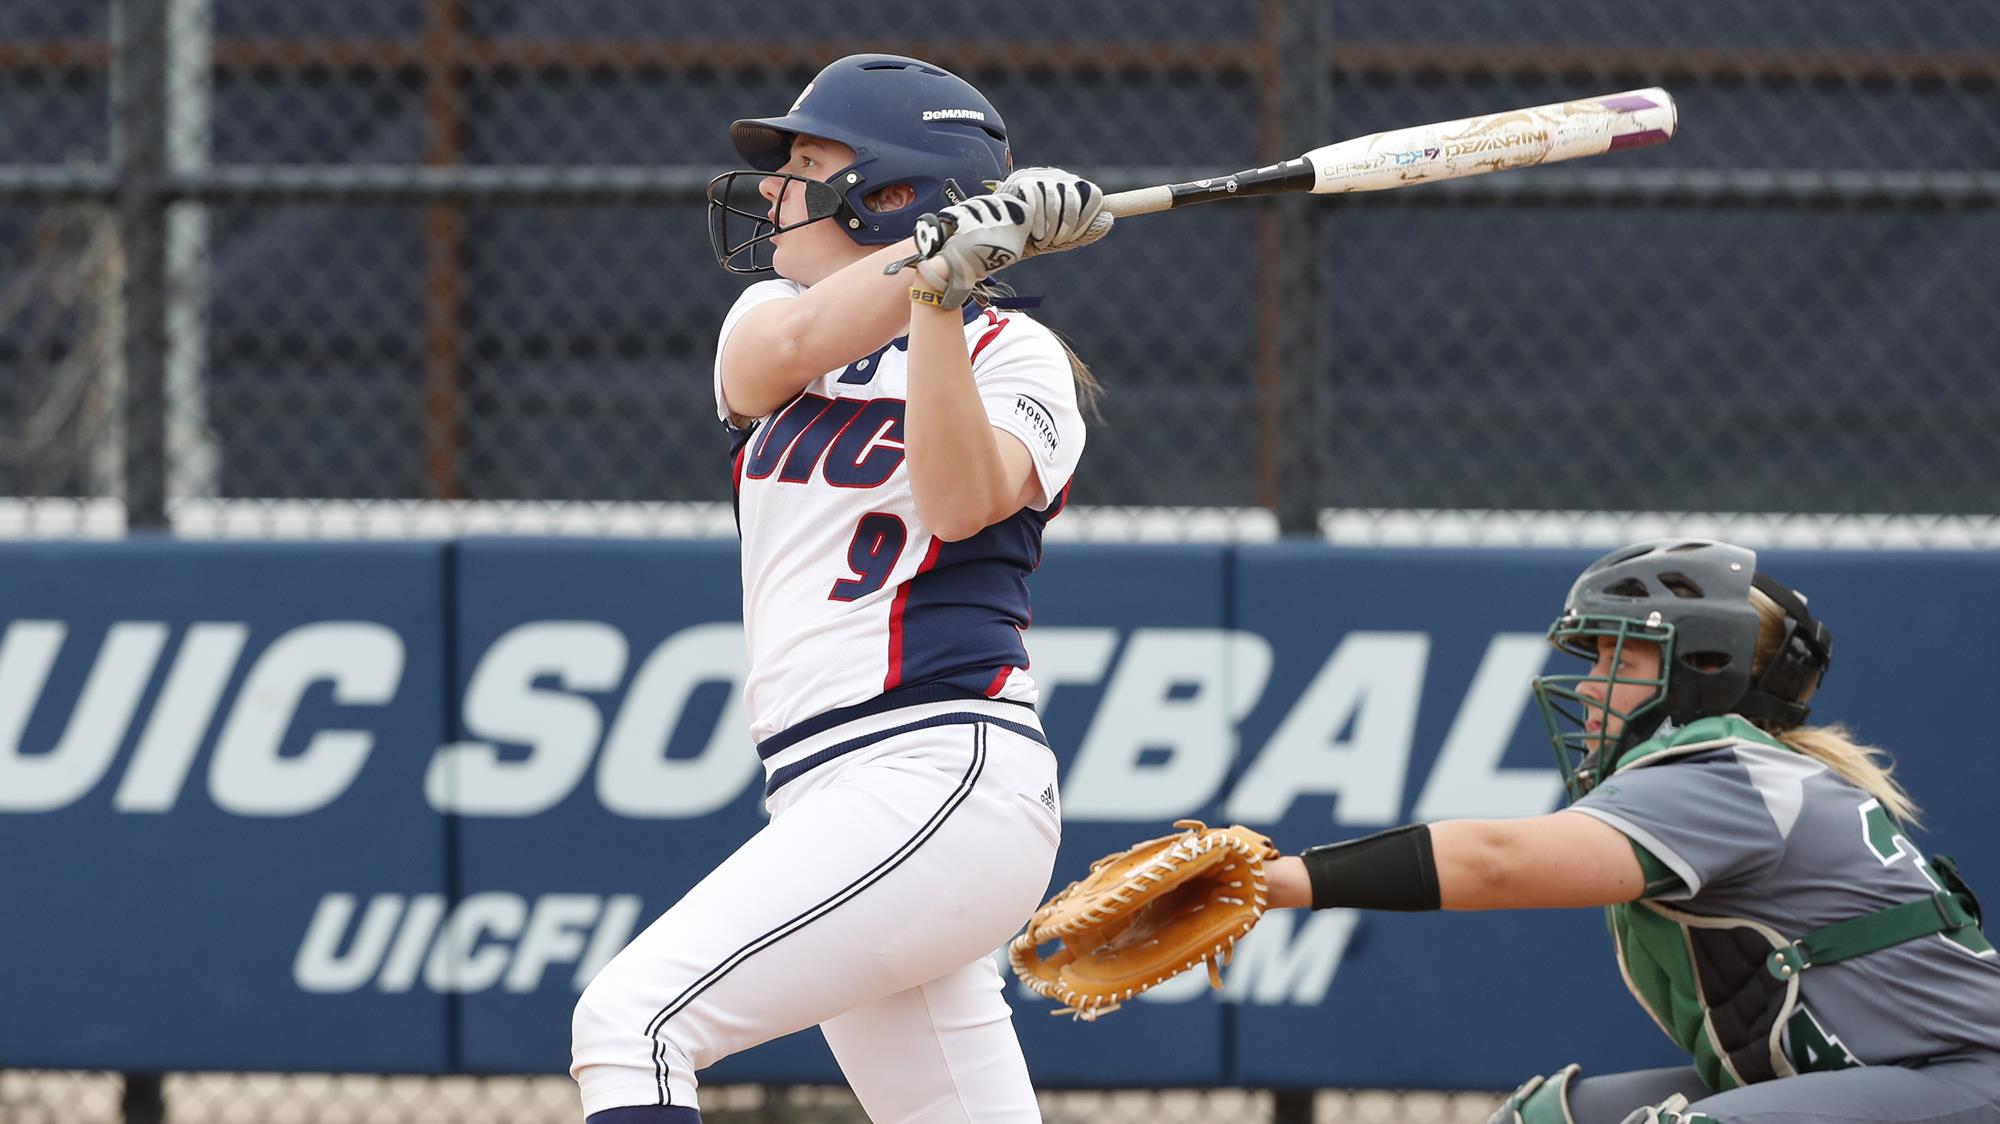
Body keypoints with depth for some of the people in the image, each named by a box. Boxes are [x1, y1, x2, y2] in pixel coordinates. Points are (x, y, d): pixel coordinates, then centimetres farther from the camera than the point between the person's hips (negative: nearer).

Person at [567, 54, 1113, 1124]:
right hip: (828, 797, 8)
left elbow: (958, 500, -20)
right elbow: (785, 352, -7)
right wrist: (949, 241, -19)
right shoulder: (771, 317, 18)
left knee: (633, 1020, -20)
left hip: (941, 777, -8)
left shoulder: (1014, 354, 0)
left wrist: (943, 296, -29)